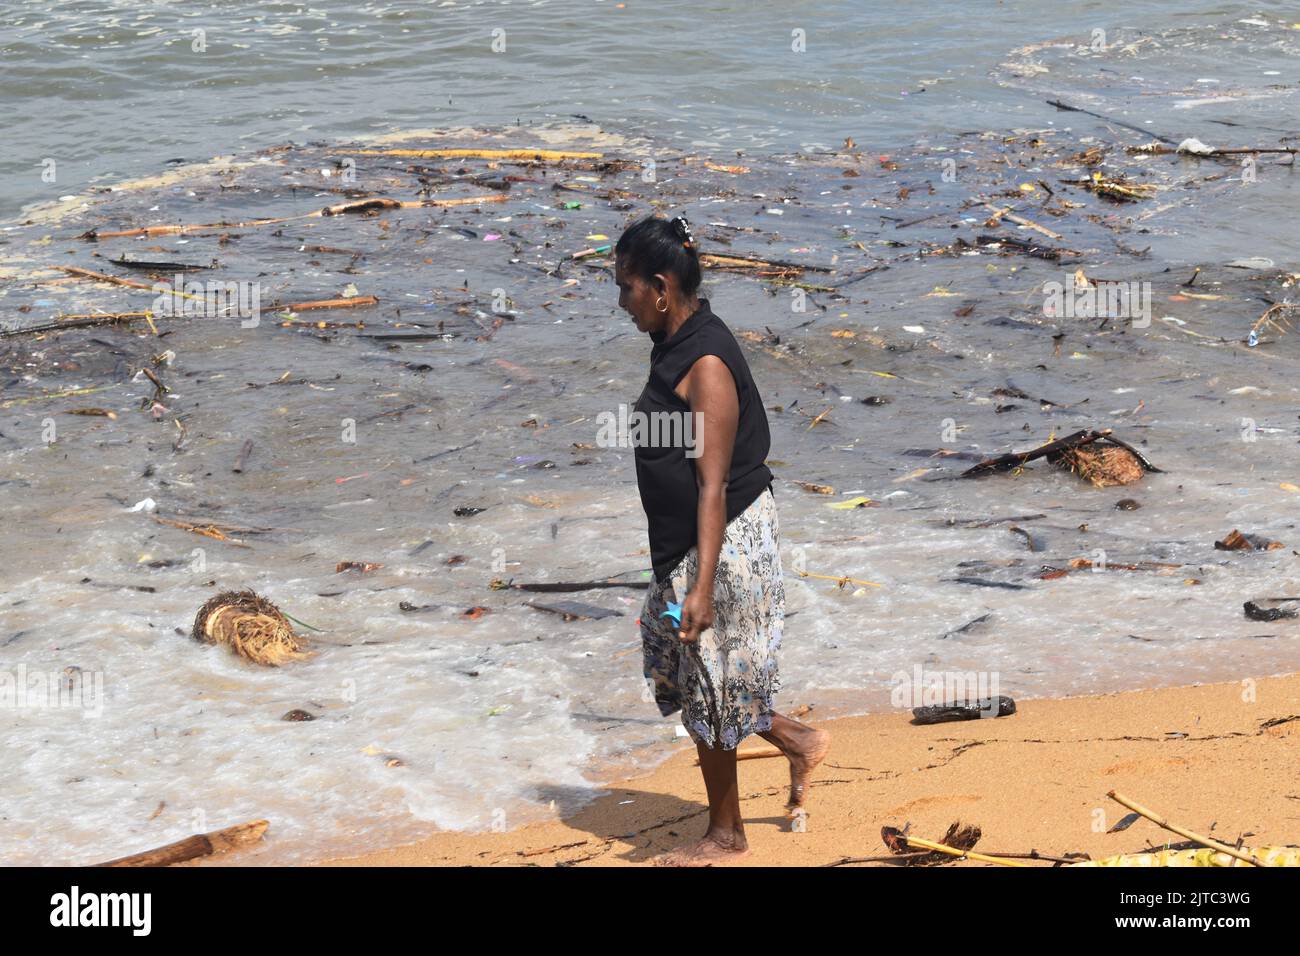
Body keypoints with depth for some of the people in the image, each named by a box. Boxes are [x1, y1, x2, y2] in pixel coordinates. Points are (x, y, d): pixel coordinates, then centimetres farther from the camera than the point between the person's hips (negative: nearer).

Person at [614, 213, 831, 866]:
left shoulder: (706, 363, -21)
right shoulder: (676, 347, 8)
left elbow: (713, 486, -24)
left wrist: (702, 585, -26)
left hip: (723, 542, -10)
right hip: (683, 542, 10)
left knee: (708, 688, 3)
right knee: (676, 668, 17)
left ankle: (726, 836, 19)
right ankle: (799, 743, 31)